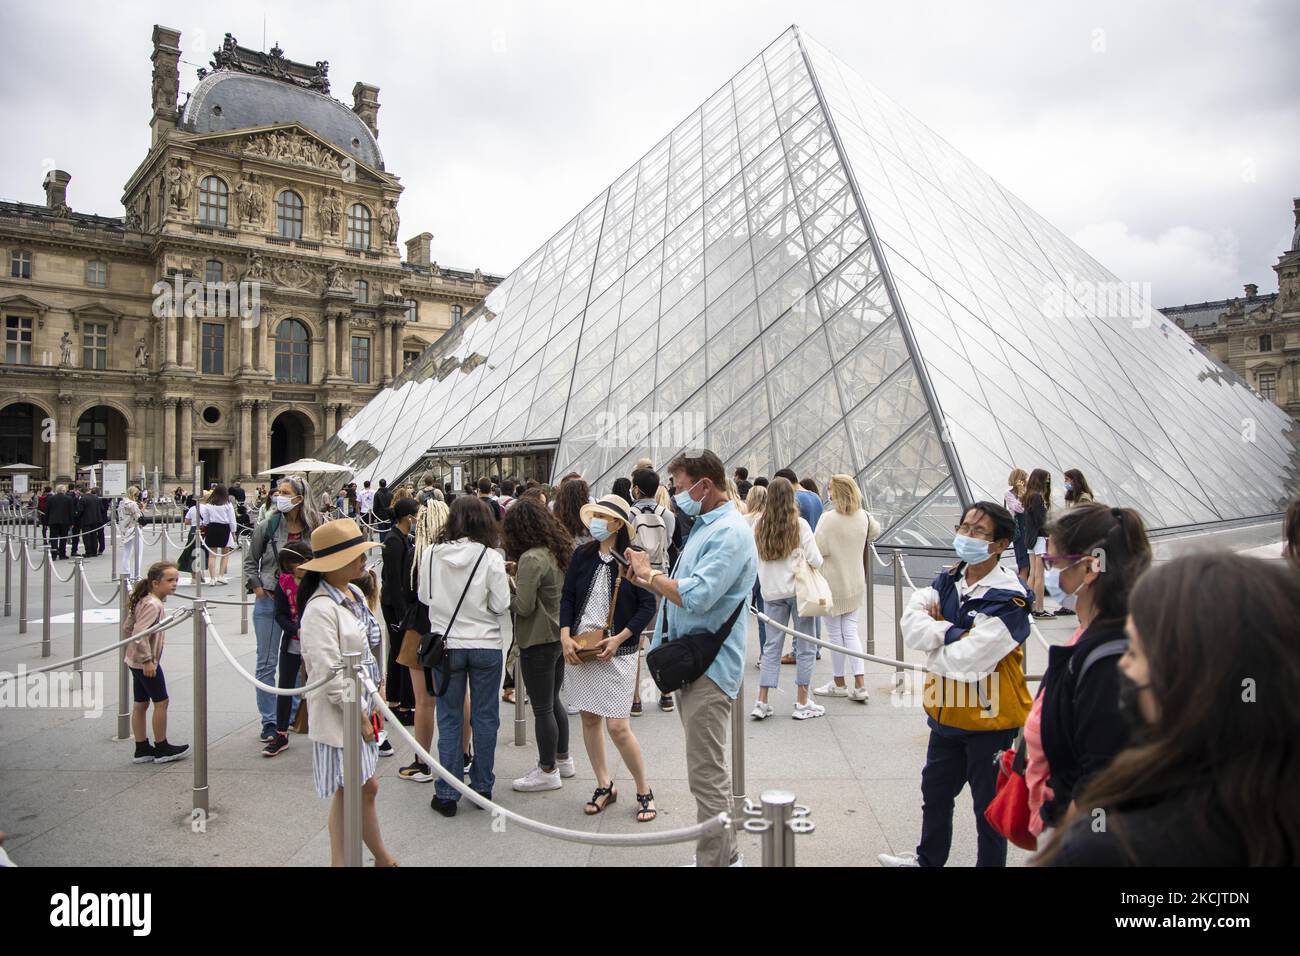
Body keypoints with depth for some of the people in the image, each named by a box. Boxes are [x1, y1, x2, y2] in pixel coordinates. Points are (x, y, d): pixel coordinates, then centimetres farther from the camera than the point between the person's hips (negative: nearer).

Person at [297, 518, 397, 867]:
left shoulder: (354, 594, 8)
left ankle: (382, 858, 34)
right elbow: (328, 673, -22)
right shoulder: (320, 608, -20)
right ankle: (341, 861, 20)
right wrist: (358, 713, -17)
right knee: (348, 792, 4)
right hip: (339, 713, -8)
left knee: (366, 787, 19)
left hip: (362, 707, 8)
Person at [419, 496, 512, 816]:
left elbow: (424, 596, 6)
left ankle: (447, 793, 15)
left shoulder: (431, 555, -7)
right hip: (486, 645, -1)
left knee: (449, 720, 10)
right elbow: (500, 605, -11)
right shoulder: (491, 558, -14)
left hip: (446, 645, 1)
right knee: (485, 717, 12)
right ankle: (482, 786, 22)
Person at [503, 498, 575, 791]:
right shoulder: (558, 551, 7)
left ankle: (547, 771, 14)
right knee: (553, 702, 21)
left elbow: (523, 606, -21)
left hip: (538, 641, -9)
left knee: (542, 708, 3)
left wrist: (505, 584, -5)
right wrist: (517, 574, 8)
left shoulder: (531, 559, -20)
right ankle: (563, 759, 32)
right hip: (560, 636, 9)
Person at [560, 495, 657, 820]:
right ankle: (604, 786, 28)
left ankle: (644, 791, 15)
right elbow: (567, 598, 8)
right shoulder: (582, 556, 3)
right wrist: (566, 636, -6)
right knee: (589, 718, 11)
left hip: (617, 651, -4)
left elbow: (648, 606, -7)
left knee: (617, 726, -5)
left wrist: (619, 638, -15)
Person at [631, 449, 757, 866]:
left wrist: (650, 574, -13)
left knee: (707, 774, -4)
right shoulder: (706, 525, 15)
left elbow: (697, 596, -28)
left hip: (709, 667, -11)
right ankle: (724, 853, 32)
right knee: (710, 768, 19)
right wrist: (652, 580, 5)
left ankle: (717, 859, 7)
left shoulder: (730, 533, -18)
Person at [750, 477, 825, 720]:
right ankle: (802, 704, 12)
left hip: (771, 591, 3)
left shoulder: (758, 526, -1)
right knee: (805, 646, 8)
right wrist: (809, 557, 11)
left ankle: (762, 702, 9)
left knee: (772, 646, 11)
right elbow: (816, 561, -11)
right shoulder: (799, 525, -10)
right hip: (798, 589, -3)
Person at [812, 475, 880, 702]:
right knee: (851, 632, 11)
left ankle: (839, 683, 20)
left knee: (835, 633, 8)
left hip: (832, 583, -5)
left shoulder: (828, 518, -20)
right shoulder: (864, 517, -1)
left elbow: (819, 550, -21)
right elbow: (876, 532, 20)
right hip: (855, 584, 5)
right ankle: (860, 684, 5)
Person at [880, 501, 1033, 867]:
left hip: (990, 720, -7)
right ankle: (928, 859, 48)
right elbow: (910, 625, -13)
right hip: (947, 714, 8)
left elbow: (968, 661, -29)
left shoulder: (1009, 600, -21)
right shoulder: (946, 581, 0)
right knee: (934, 794, 26)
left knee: (989, 808, 12)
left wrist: (934, 633, -13)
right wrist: (956, 633, -24)